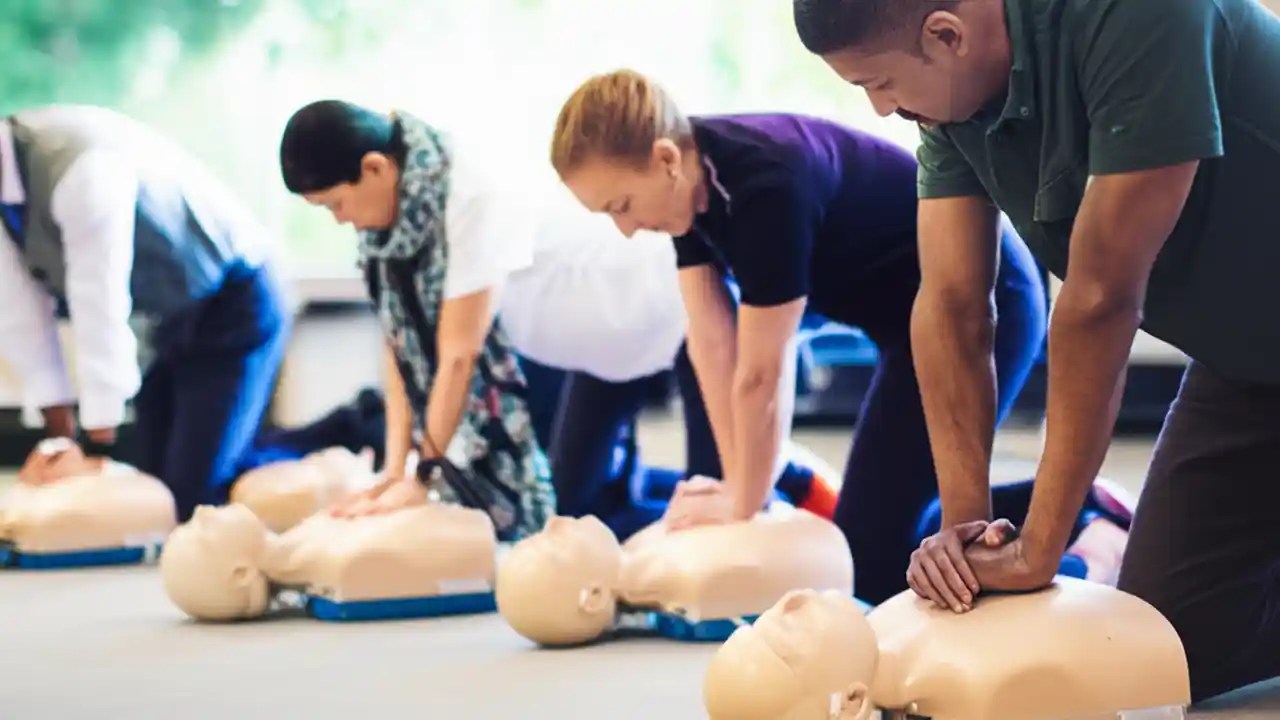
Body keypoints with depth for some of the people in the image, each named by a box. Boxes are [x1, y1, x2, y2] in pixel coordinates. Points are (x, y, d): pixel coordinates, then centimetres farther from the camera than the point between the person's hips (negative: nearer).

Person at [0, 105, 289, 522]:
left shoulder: (78, 162, -32)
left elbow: (101, 302, -29)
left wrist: (101, 439, -23)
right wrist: (61, 432, -2)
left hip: (231, 305, -8)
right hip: (160, 325, 9)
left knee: (193, 495, -17)